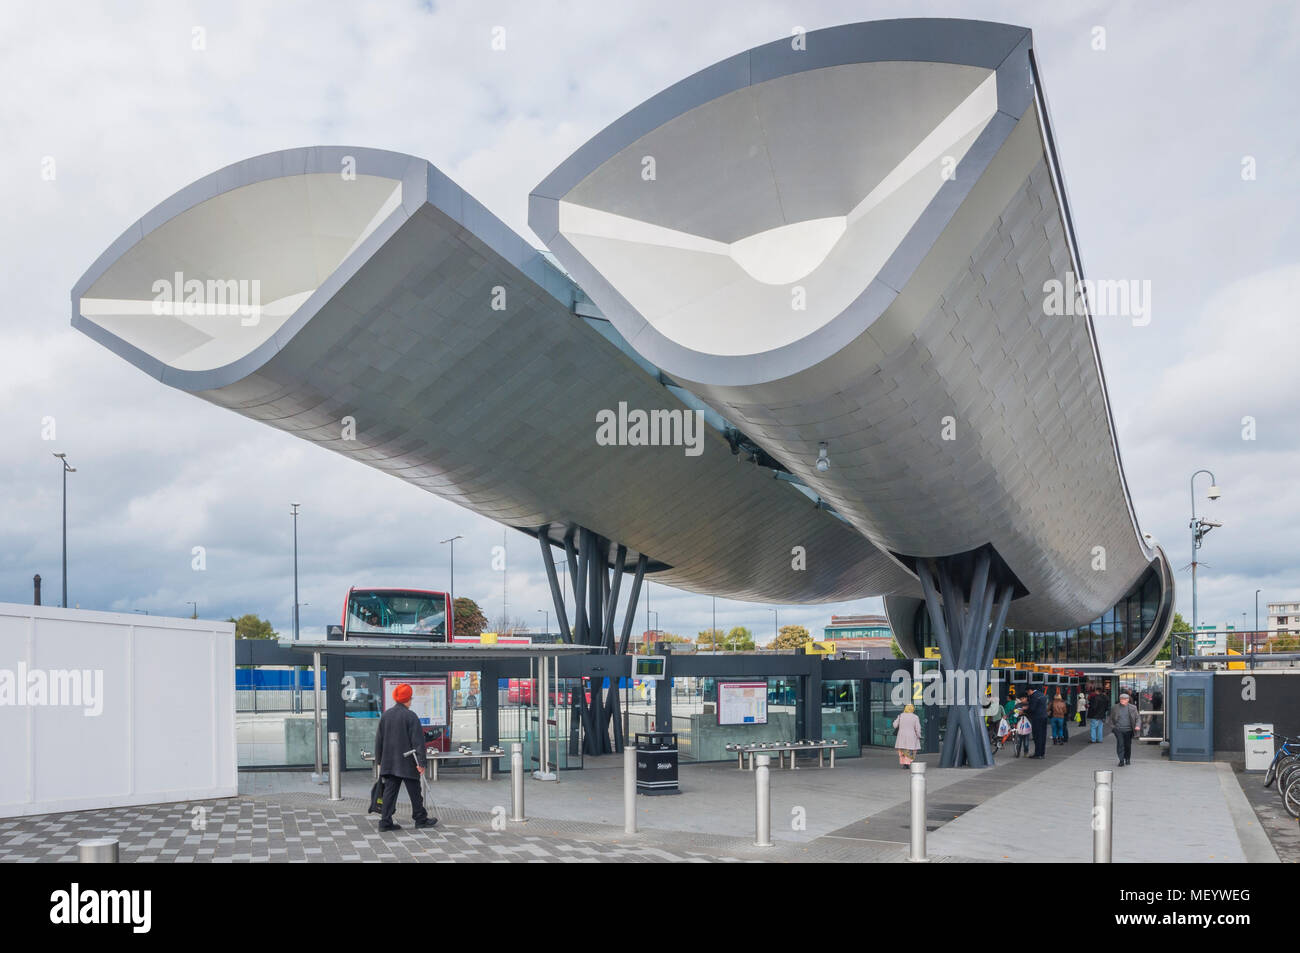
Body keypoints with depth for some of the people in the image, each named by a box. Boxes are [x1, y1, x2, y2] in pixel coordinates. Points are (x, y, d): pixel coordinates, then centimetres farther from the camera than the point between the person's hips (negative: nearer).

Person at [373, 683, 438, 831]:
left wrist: (379, 761, 19)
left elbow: (379, 739, 12)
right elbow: (418, 740, -14)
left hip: (389, 763, 5)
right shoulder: (411, 716, -11)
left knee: (390, 791, 6)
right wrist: (420, 762, -13)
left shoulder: (386, 715, 7)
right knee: (414, 792, 6)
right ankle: (420, 819, 15)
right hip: (407, 763, -5)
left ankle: (385, 821, 1)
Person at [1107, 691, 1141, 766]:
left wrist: (1137, 726, -7)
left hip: (1128, 730, 1)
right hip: (1118, 730, -1)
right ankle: (1121, 760, -4)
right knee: (1120, 745, -8)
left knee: (1128, 745, 7)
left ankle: (1127, 759, 27)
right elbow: (1110, 718, 14)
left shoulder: (1133, 708, 5)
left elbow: (1137, 718, 9)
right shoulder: (1115, 708, 5)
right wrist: (1112, 726, 1)